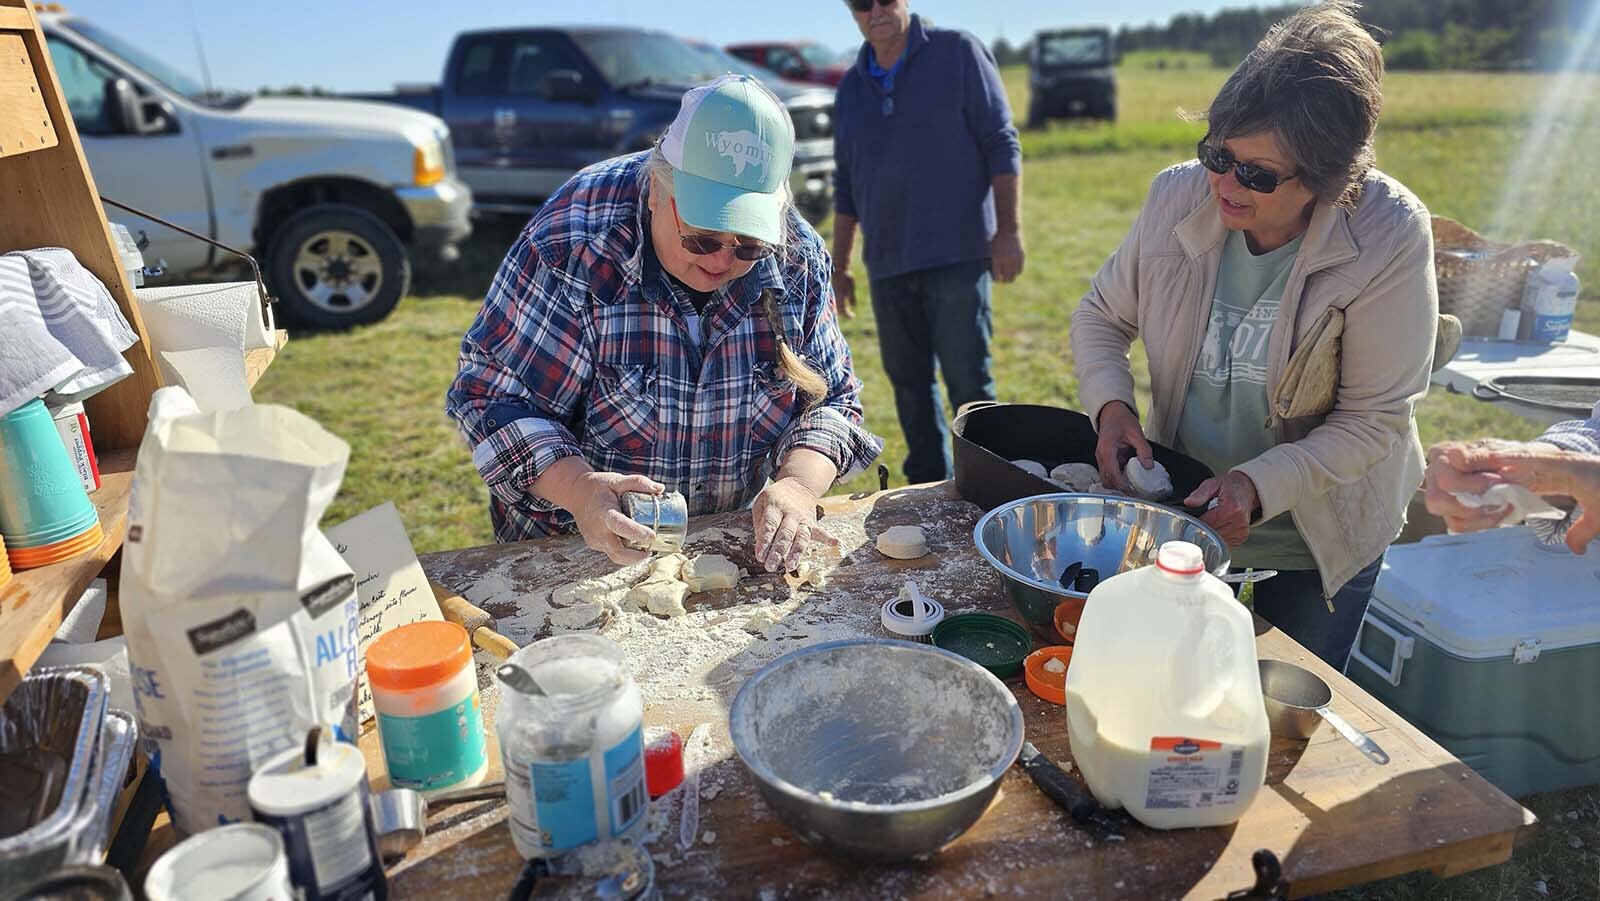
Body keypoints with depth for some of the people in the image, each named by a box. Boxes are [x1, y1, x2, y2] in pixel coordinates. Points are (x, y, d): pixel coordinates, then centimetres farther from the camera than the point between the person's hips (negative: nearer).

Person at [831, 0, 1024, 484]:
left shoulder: (958, 52, 1)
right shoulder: (851, 86, 14)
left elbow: (1001, 144, -2)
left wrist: (1008, 230, -10)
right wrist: (839, 266, 17)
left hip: (957, 255, -5)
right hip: (886, 264, 5)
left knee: (967, 380, -6)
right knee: (909, 382, 10)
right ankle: (928, 491, 22)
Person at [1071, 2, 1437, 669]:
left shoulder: (1388, 238, -22)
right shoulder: (1177, 196, -15)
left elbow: (1376, 418, -18)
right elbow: (1101, 314, -1)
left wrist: (1258, 485, -30)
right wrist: (1111, 405, -18)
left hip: (1316, 543, -2)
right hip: (1183, 511, 3)